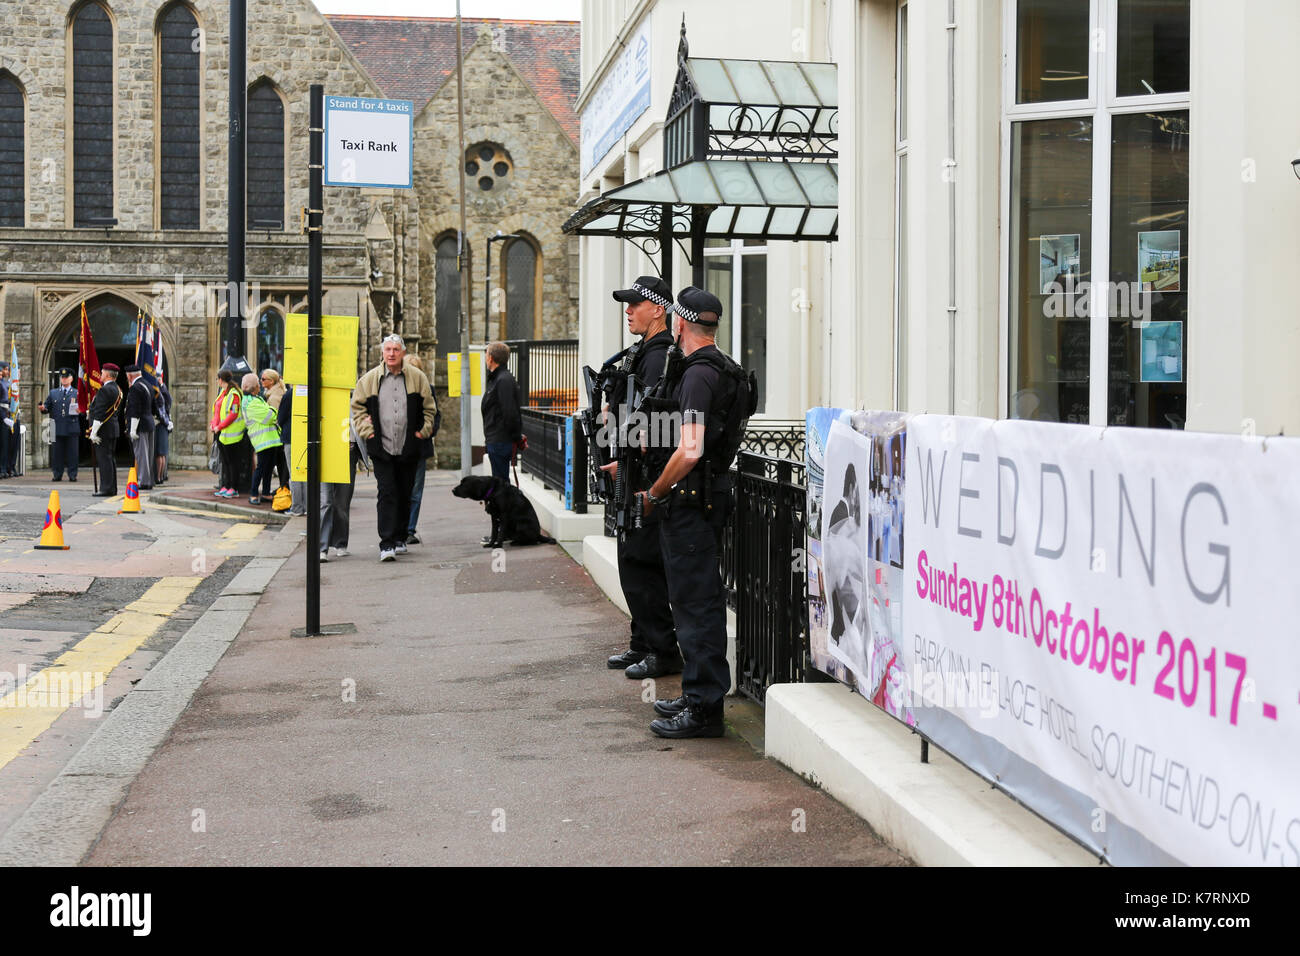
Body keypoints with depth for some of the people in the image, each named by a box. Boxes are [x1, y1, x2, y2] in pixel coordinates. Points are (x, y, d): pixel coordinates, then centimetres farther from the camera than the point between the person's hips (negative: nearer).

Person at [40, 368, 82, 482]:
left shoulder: (77, 393, 10)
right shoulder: (53, 393, 16)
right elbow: (47, 407, 13)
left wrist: (80, 411, -15)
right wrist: (43, 408, -9)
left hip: (72, 428, -2)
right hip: (57, 428, 2)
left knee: (72, 453, -2)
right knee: (57, 453, 2)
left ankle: (72, 475, 4)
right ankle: (57, 475, 9)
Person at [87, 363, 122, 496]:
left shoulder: (104, 390, -17)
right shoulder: (117, 389, 12)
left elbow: (99, 413, -20)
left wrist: (93, 432, -19)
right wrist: (90, 412, 29)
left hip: (103, 429, -9)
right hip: (113, 429, 9)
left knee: (104, 459, -7)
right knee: (109, 459, 14)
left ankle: (106, 489, -7)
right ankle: (112, 488, 17)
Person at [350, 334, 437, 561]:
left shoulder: (417, 377, 3)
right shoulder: (370, 379, 2)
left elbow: (429, 408, 11)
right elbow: (357, 407, 10)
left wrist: (423, 432, 2)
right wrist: (367, 431, 0)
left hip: (408, 449, 2)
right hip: (381, 448, -2)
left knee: (404, 495, 11)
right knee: (387, 494, -10)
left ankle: (400, 539, 26)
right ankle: (386, 544, -13)